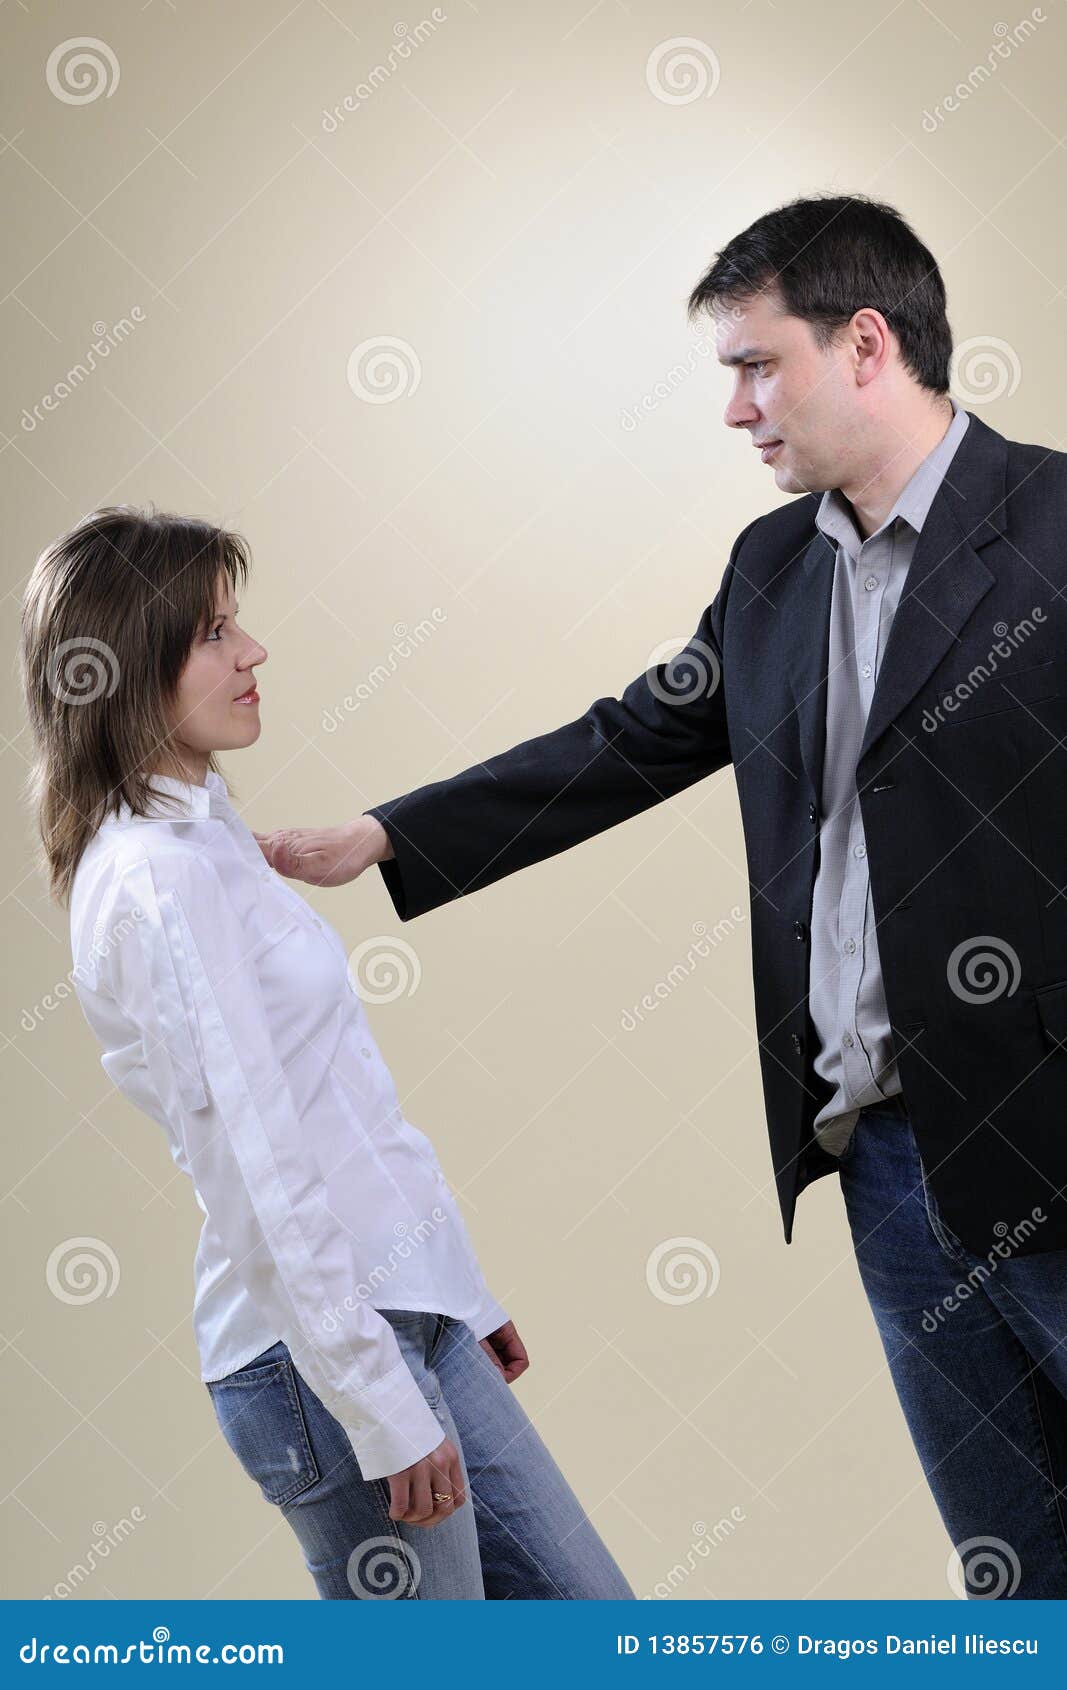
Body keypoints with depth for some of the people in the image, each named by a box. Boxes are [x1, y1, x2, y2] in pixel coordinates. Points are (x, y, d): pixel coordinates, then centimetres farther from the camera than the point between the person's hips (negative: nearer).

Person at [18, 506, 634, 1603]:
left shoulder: (203, 839, 13)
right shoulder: (161, 880, -16)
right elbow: (259, 1169, -20)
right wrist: (384, 1410, -18)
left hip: (400, 1307, 9)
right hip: (324, 1354, -9)